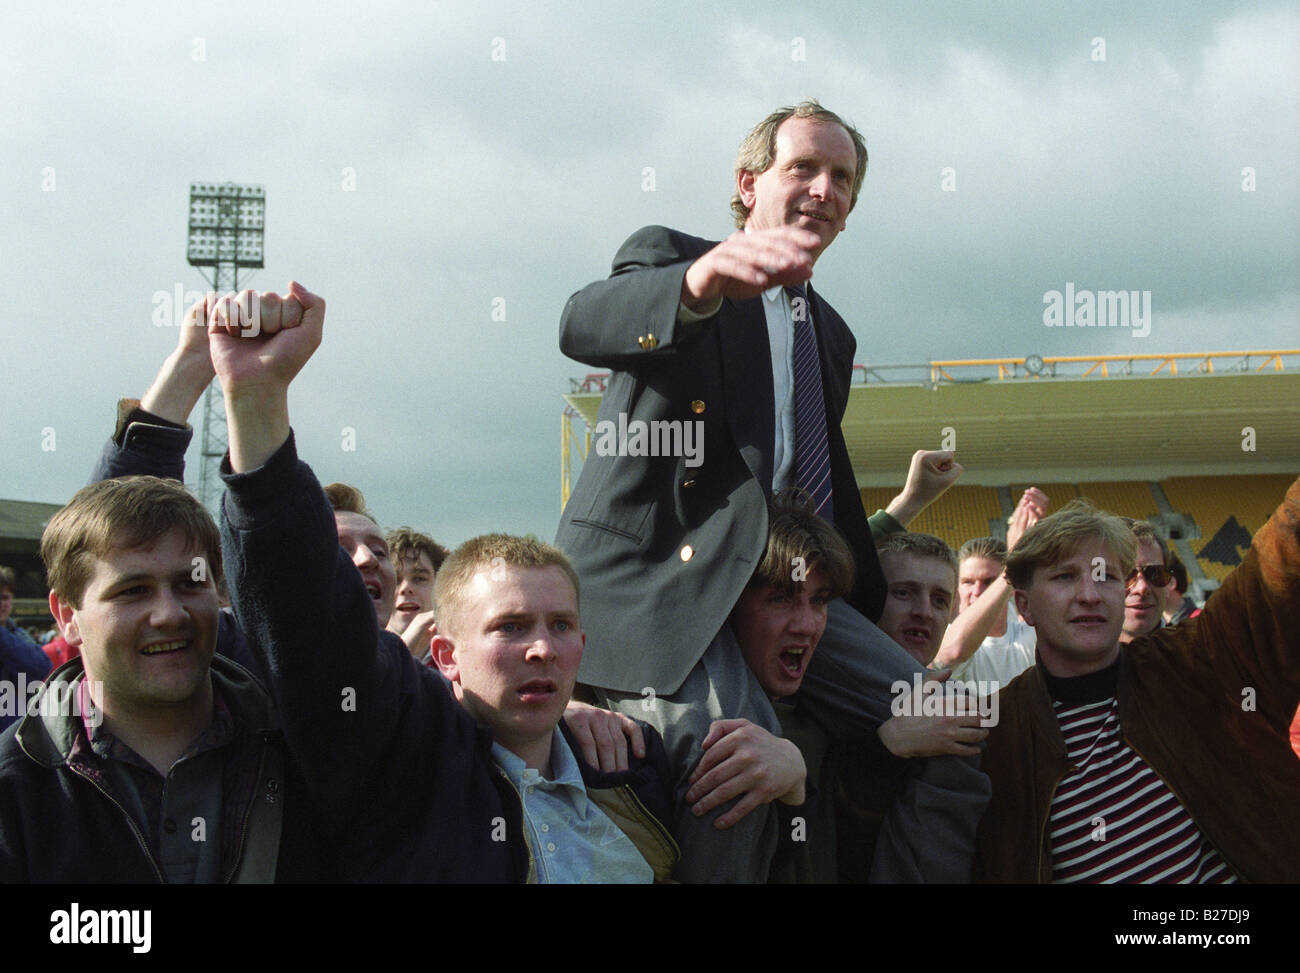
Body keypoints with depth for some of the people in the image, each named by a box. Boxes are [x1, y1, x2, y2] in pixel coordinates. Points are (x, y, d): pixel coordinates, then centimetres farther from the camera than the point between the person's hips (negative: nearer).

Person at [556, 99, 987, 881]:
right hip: (660, 569, -7)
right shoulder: (667, 254, 3)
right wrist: (699, 283, -42)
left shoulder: (831, 335, 24)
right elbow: (584, 324, -21)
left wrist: (872, 607, 25)